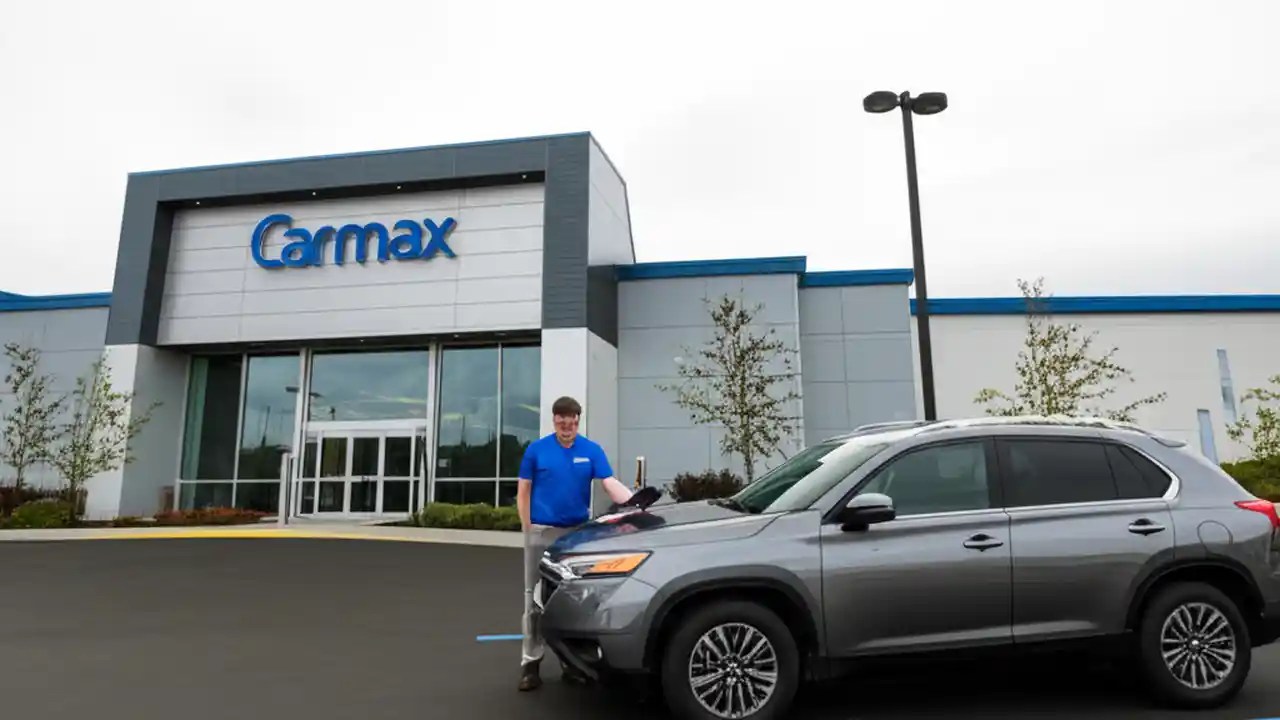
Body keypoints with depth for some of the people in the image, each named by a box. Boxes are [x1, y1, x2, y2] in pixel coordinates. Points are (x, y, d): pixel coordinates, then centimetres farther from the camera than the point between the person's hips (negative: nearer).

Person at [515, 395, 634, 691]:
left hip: (577, 533, 2)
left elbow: (611, 484, -7)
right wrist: (528, 528, -4)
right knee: (536, 597, 2)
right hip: (542, 533, -1)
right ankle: (531, 662, 11)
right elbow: (523, 491, 2)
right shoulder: (537, 449, -1)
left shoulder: (592, 450, 1)